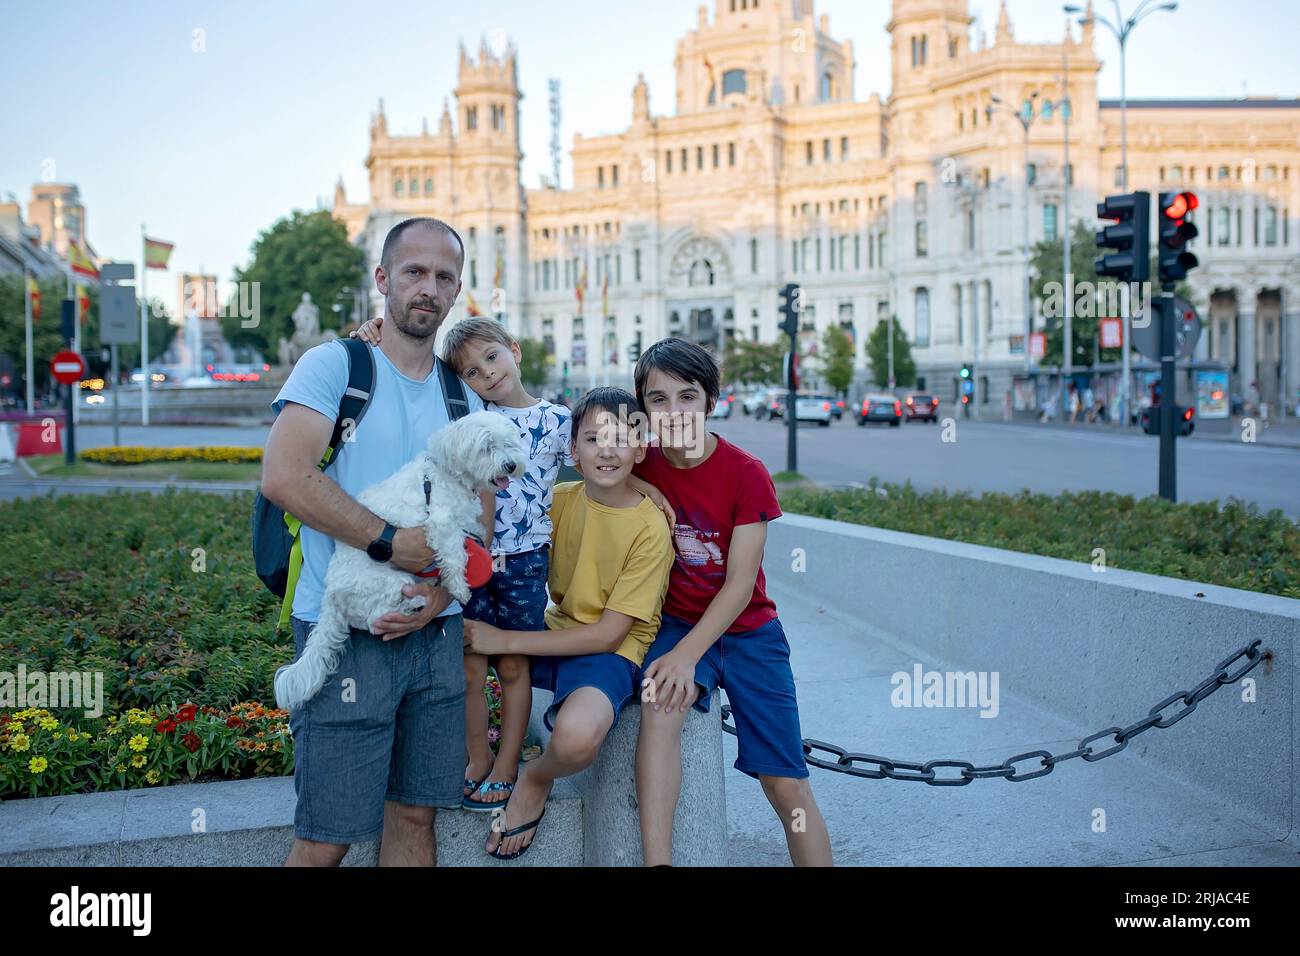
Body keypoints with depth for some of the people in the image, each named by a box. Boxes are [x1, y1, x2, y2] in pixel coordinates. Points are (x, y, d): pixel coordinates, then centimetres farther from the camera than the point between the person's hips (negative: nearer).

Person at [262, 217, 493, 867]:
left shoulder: (463, 400, 14)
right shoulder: (334, 364, -3)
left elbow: (479, 517, 12)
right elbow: (283, 477, -17)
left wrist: (442, 593, -7)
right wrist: (389, 542, -16)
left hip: (436, 632, 5)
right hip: (344, 633, -5)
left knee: (415, 815, 12)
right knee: (327, 838, -1)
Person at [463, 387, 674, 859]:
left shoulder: (650, 528, -16)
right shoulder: (560, 499, 0)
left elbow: (608, 633, -17)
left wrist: (505, 640, -20)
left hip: (611, 651, -6)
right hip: (555, 632, 6)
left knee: (576, 736, -37)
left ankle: (536, 778, 0)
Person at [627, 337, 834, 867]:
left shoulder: (746, 473, -12)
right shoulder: (642, 468, -3)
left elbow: (741, 583, -15)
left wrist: (687, 654, -25)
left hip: (748, 630, -1)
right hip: (677, 623, 1)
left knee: (786, 783, -3)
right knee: (658, 702, -31)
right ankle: (655, 861, -32)